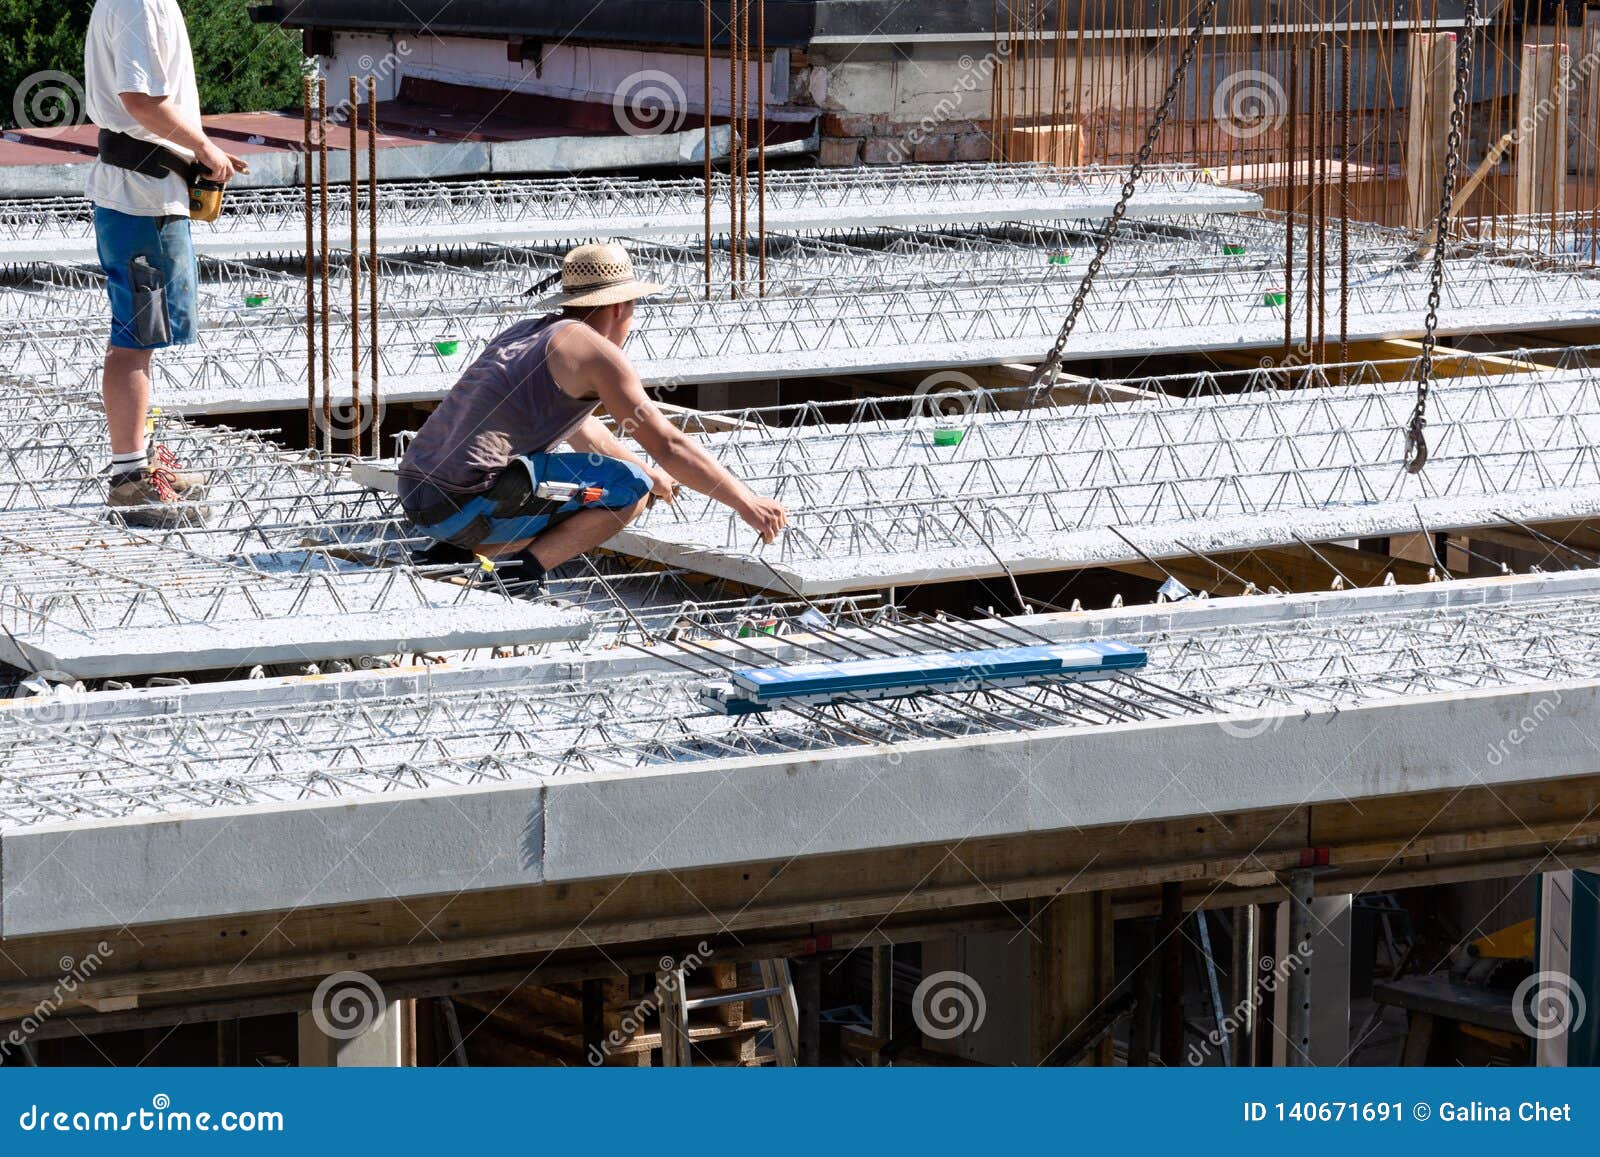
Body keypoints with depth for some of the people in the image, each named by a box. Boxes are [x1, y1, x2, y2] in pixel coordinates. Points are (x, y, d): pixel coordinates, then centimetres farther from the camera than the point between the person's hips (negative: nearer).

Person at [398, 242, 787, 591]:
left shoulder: (526, 332, 23)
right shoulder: (597, 351, -3)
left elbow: (584, 432, 40)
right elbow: (668, 445, -3)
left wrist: (648, 470, 52)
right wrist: (745, 502, 5)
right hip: (468, 504, -9)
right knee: (630, 488, 1)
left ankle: (455, 554, 13)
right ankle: (523, 571, -10)